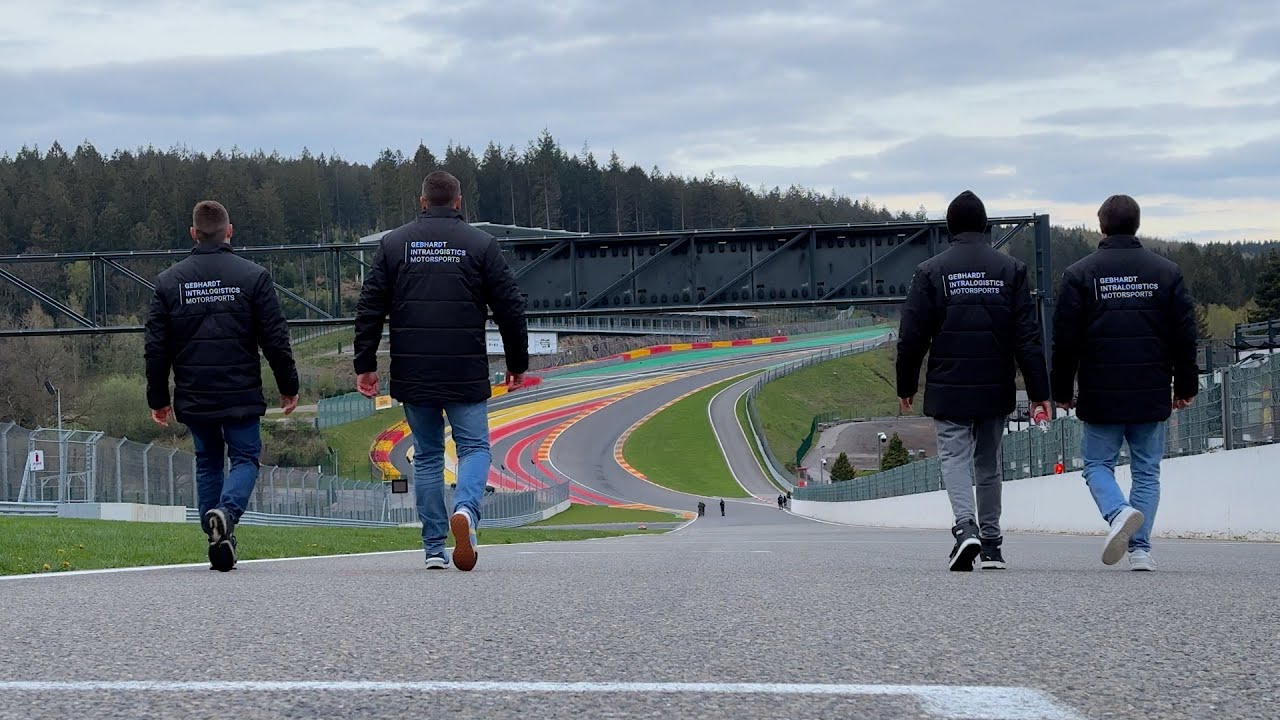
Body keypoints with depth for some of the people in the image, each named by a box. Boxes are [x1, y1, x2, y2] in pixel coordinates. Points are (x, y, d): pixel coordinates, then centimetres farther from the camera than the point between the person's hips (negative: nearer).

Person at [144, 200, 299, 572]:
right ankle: (226, 511, -23)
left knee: (208, 462, 15)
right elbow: (275, 339, -4)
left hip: (194, 398, 2)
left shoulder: (169, 281, 2)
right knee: (245, 458, 6)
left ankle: (217, 541, 9)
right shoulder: (253, 276, -4)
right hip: (241, 396, -2)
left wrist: (157, 399, 12)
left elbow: (156, 346, 4)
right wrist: (288, 387, 7)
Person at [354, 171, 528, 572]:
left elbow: (370, 308, 3)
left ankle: (434, 547, 9)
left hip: (412, 374, 2)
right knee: (474, 447, 7)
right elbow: (510, 308, 2)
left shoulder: (394, 243, 5)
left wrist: (365, 364, 8)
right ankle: (466, 509, -23)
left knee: (427, 456, 12)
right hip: (466, 374, -2)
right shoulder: (480, 244, 1)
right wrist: (517, 363, 12)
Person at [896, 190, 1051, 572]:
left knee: (955, 458, -3)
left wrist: (906, 386, 9)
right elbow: (1028, 335, -1)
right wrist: (1038, 390, 0)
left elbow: (912, 336, -2)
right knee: (989, 465, 13)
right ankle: (991, 545, 16)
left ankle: (965, 527, -27)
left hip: (949, 388, -2)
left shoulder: (931, 271, -3)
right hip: (995, 389, 2)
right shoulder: (1011, 269, 2)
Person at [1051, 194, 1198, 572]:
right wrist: (1186, 386, 14)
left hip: (1101, 396, -2)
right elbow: (1185, 334, 5)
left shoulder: (1080, 274, -3)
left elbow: (1065, 339, -3)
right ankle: (1140, 548, 1)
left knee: (1097, 464, 9)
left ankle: (1119, 511, -21)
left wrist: (1062, 391, 7)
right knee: (1147, 471, 10)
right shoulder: (1166, 271, 3)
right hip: (1152, 396, 2)